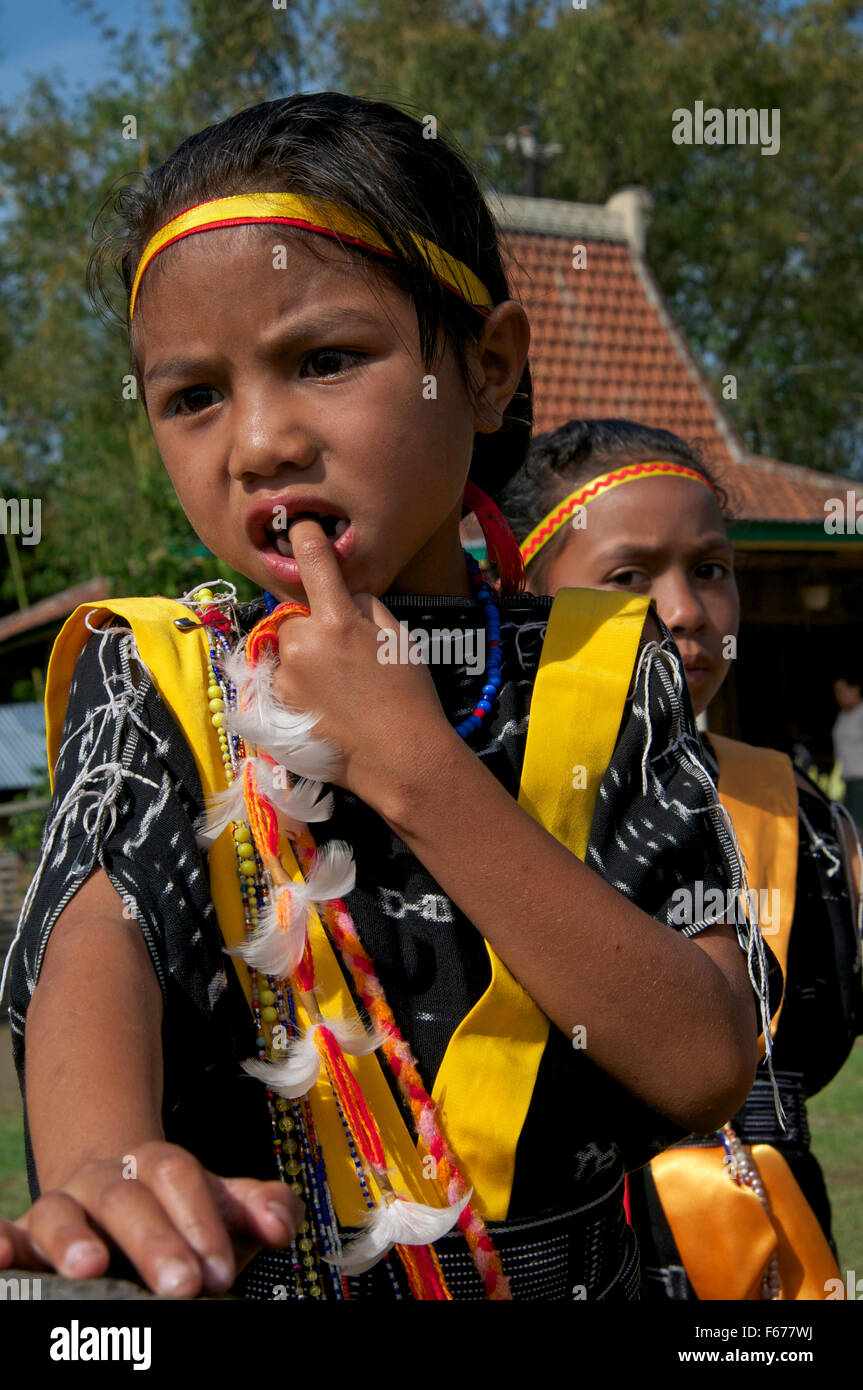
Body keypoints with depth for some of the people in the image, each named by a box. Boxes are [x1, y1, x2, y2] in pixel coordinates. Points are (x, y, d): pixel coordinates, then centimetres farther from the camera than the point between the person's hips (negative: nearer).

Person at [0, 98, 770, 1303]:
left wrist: (416, 770, -16)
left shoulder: (605, 675, 0)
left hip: (563, 1262, -1)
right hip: (246, 1264, 2)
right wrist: (103, 1157, -36)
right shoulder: (154, 680, 2)